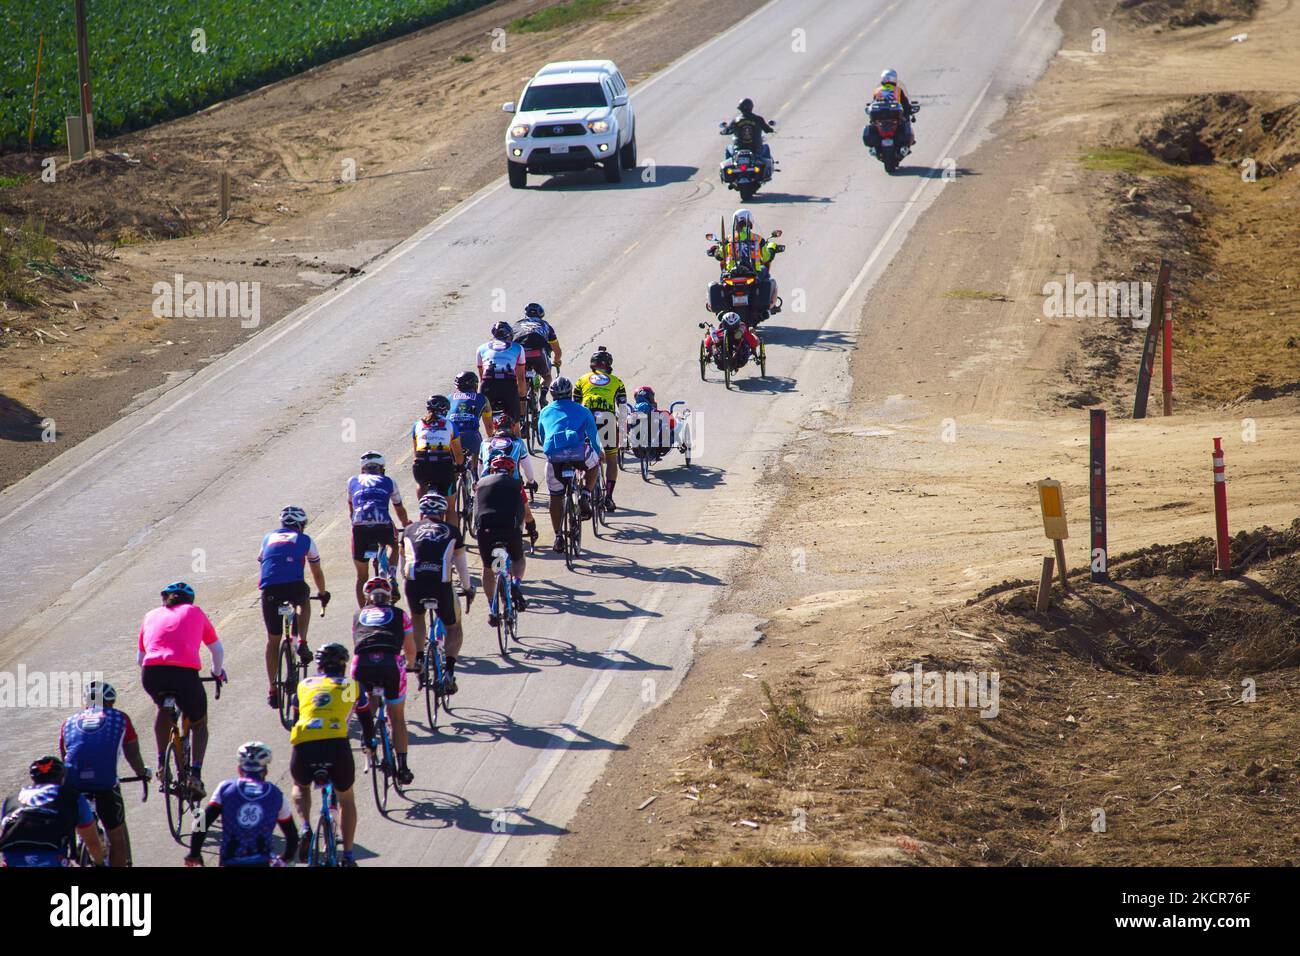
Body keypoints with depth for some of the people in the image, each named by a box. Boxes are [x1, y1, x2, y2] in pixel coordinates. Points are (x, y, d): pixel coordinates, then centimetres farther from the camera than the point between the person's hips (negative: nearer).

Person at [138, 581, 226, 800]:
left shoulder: (152, 616, 27)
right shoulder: (194, 612, 23)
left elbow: (139, 657, 34)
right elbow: (217, 649, 29)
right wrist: (218, 672, 49)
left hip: (151, 673, 2)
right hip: (185, 673, -2)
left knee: (164, 709, 36)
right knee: (199, 723, 22)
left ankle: (162, 763, 25)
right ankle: (195, 774, 4)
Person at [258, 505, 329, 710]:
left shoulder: (269, 537, 28)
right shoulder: (304, 540, 20)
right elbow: (317, 573, 29)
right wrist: (323, 593, 47)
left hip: (270, 590, 2)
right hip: (295, 586, -2)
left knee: (273, 639, 15)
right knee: (304, 601, 37)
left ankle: (272, 690, 13)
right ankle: (302, 642, 16)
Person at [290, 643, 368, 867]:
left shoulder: (304, 684, 26)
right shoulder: (351, 685, 23)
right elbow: (367, 721, 33)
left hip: (303, 747, 1)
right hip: (337, 745, -1)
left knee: (300, 786, 34)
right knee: (346, 798, 26)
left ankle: (305, 828, 7)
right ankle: (348, 856, 21)